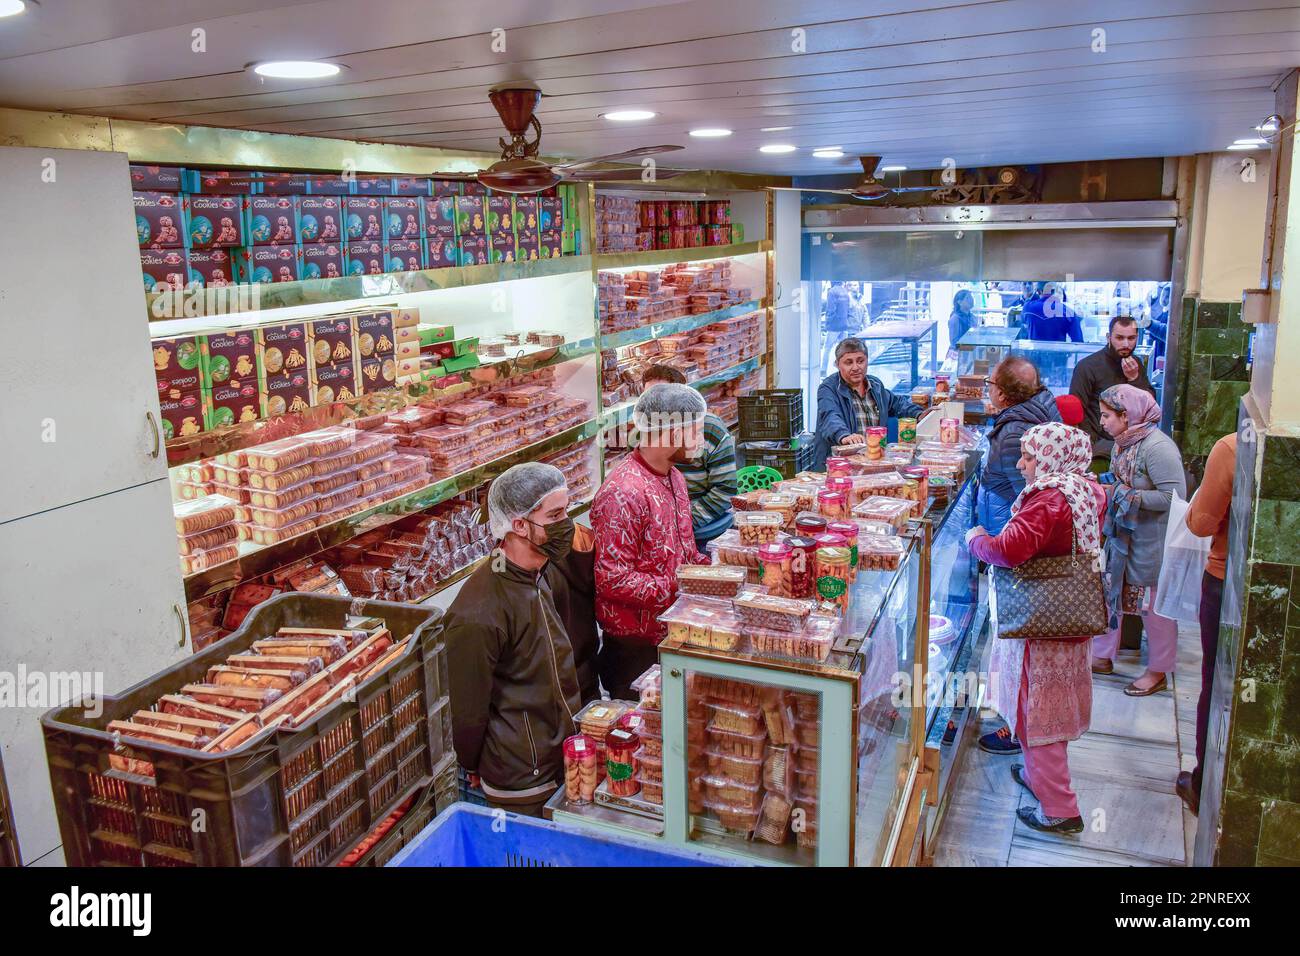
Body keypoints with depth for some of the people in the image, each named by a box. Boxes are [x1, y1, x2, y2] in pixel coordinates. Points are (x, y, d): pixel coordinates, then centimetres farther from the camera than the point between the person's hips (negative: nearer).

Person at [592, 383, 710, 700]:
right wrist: (677, 587, -23)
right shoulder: (623, 492, -23)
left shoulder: (674, 478, 9)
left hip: (675, 635, 8)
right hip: (637, 648, -8)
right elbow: (612, 579, -25)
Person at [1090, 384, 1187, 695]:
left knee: (1153, 605, 6)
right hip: (1122, 533, 9)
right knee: (1109, 593, 16)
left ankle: (1158, 673, 23)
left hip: (1151, 542, -9)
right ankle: (1102, 657, 32)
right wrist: (1108, 489, 1)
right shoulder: (1124, 443, 3)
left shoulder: (1157, 447, -24)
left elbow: (1174, 495, -28)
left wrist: (1129, 495, -23)